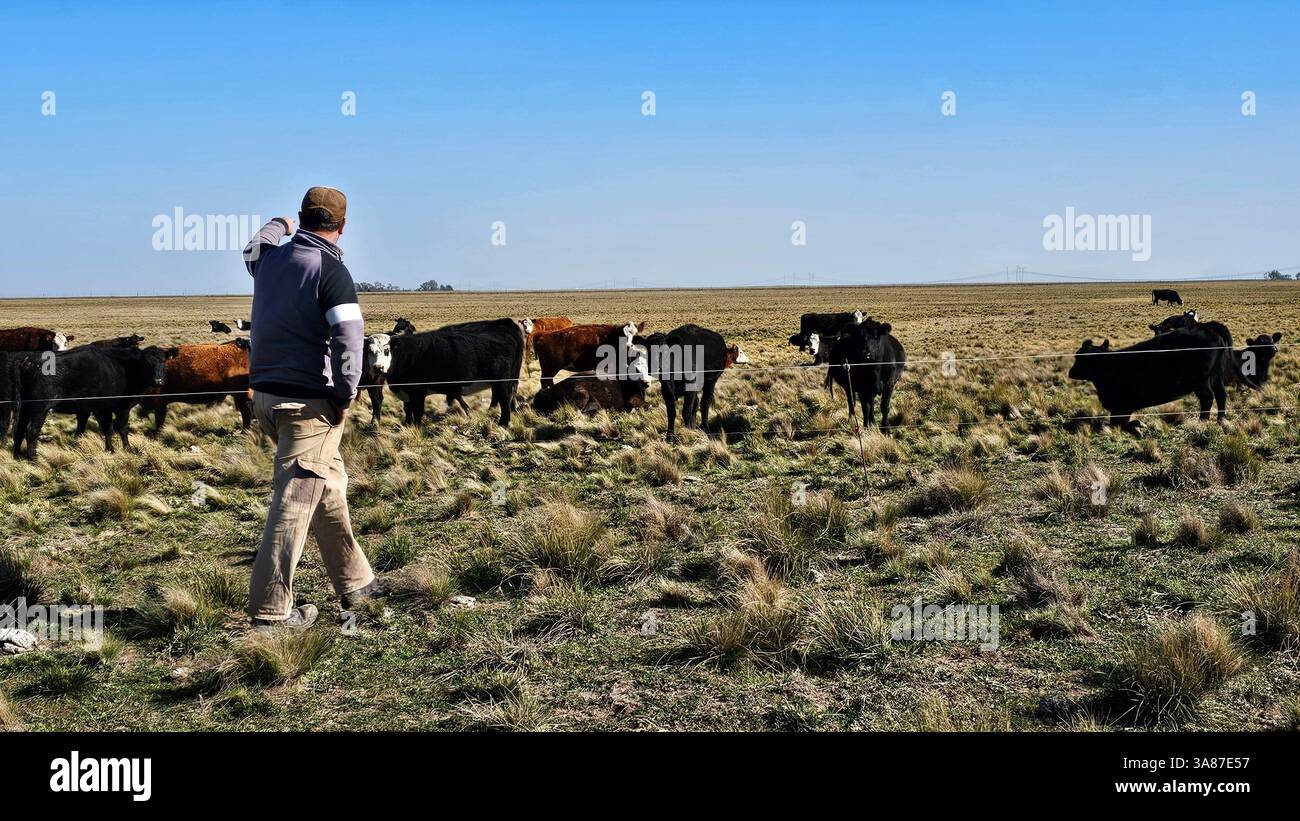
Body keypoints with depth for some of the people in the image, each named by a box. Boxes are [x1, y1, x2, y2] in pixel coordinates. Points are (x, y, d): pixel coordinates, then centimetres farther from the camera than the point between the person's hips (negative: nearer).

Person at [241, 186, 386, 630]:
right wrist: (345, 395, -13)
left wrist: (278, 224, 54)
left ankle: (354, 581, 30)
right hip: (308, 401, -8)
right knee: (295, 499, -5)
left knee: (328, 483, 20)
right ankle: (269, 609, -3)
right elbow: (349, 338, -25)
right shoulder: (331, 270, -14)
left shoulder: (270, 258, 8)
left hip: (266, 394, 8)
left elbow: (253, 249, 35)